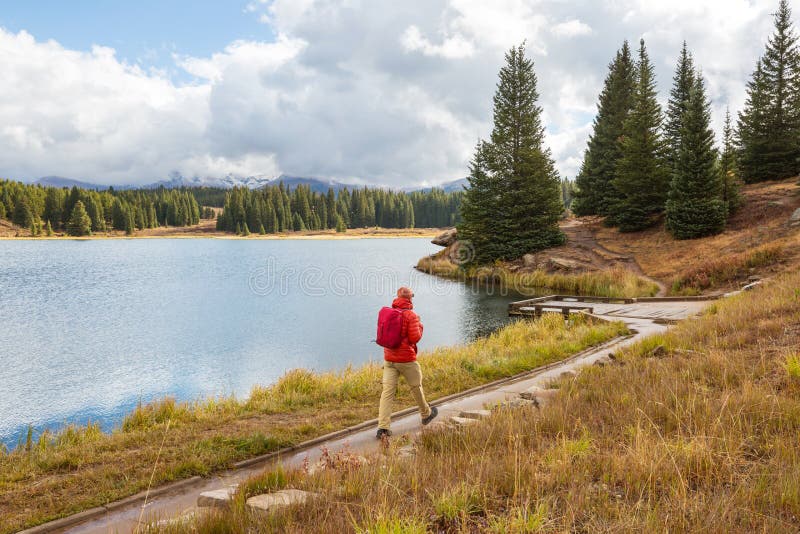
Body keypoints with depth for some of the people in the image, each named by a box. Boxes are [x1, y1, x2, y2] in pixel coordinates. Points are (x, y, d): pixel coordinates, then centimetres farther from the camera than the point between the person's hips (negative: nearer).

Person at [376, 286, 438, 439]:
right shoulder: (411, 315, -12)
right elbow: (415, 338, -15)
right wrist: (419, 326, 4)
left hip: (389, 359, 4)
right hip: (407, 359, -4)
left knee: (387, 391, -1)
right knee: (416, 387, 17)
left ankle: (383, 428, -7)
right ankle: (426, 414, 38)